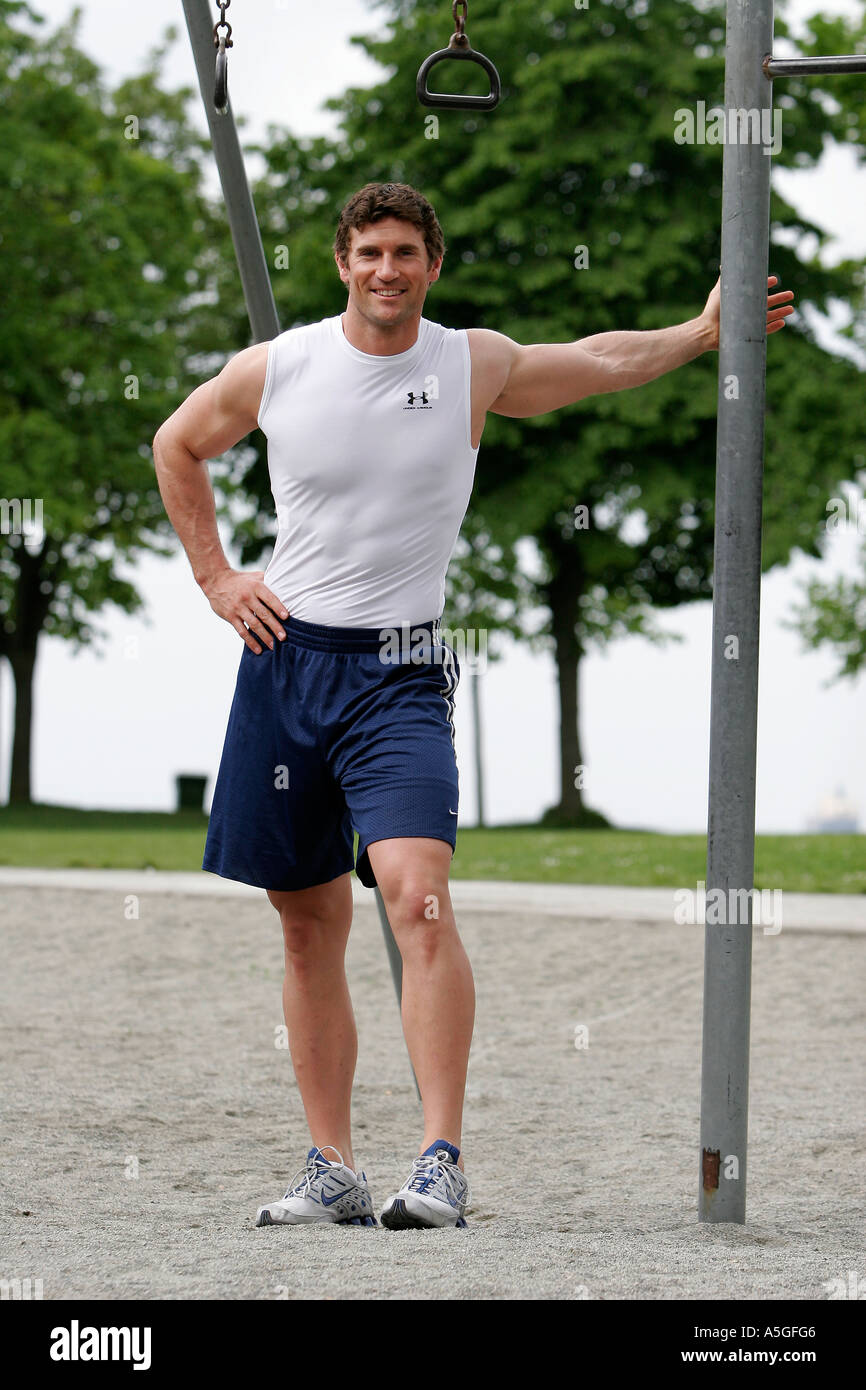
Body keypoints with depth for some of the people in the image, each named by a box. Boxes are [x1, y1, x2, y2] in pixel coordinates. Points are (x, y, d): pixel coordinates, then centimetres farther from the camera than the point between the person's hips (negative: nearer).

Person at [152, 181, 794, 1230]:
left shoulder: (476, 366, 1)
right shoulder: (273, 369, 2)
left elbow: (600, 361, 20)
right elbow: (177, 446, 20)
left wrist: (702, 333, 17)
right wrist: (214, 576, 12)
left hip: (399, 673, -2)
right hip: (285, 660, 2)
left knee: (418, 898, -22)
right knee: (310, 927, 6)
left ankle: (440, 1163, -25)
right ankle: (332, 1171, 14)